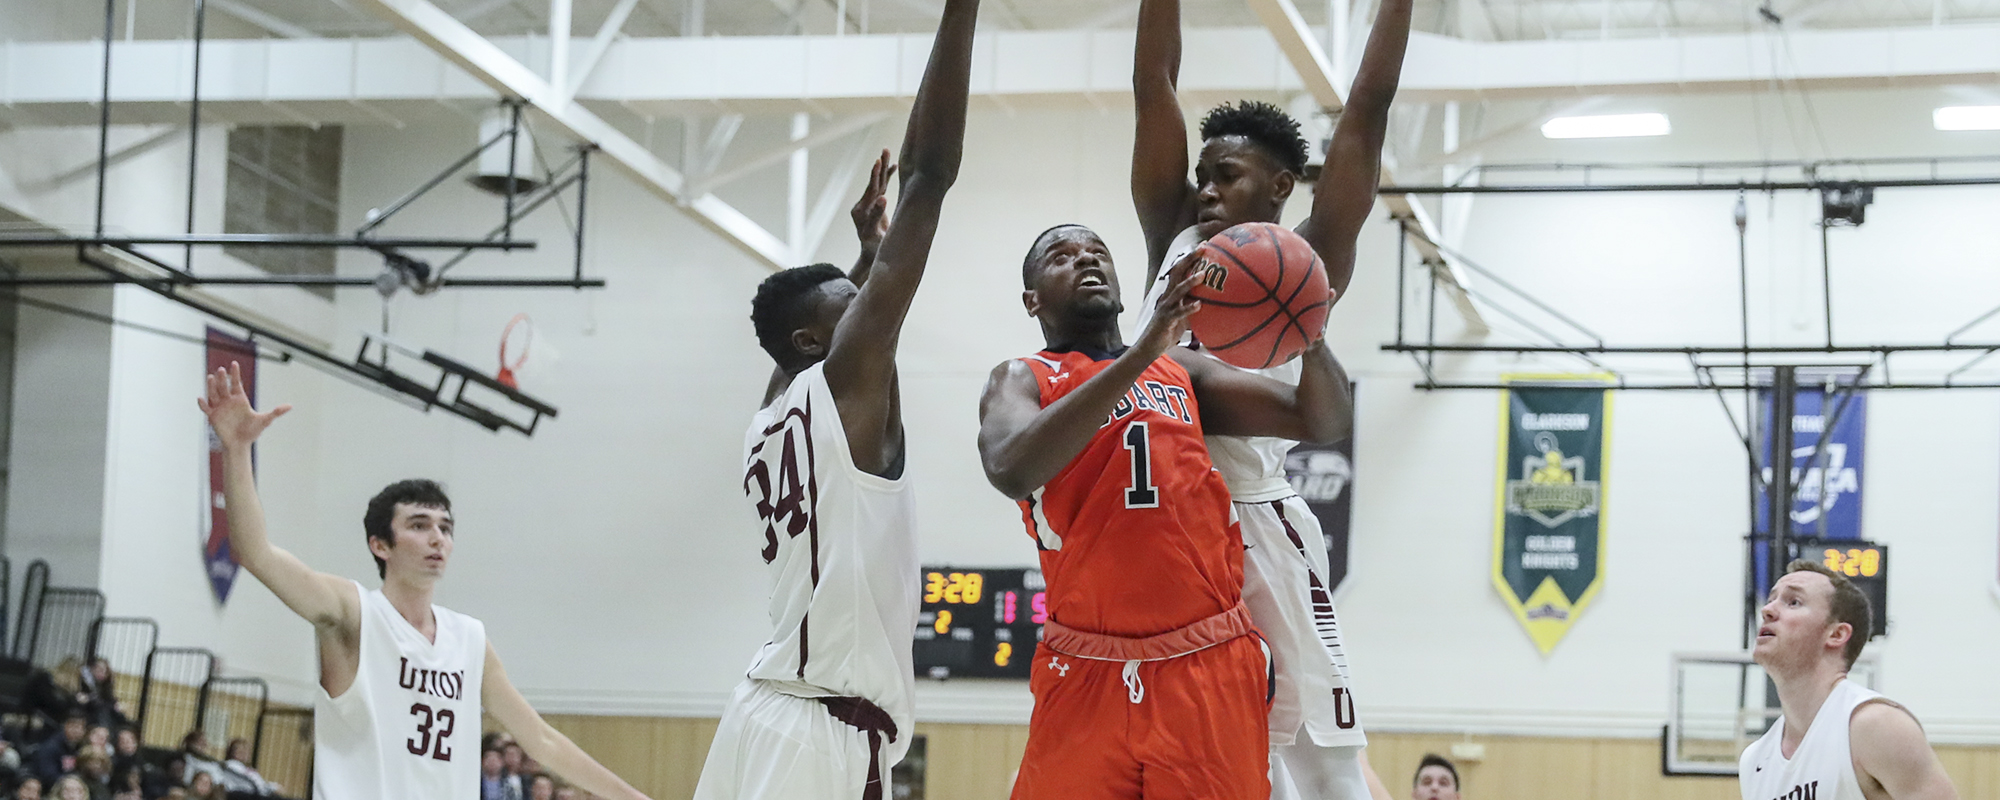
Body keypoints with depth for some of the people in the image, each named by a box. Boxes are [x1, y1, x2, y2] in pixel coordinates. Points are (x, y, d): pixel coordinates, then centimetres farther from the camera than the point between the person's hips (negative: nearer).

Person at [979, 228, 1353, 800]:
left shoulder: (1182, 371, 15)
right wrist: (1141, 354, -25)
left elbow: (1325, 421, 8)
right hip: (1088, 677, -2)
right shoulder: (1023, 381, 5)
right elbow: (1011, 470, -19)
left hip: (1212, 672, 2)